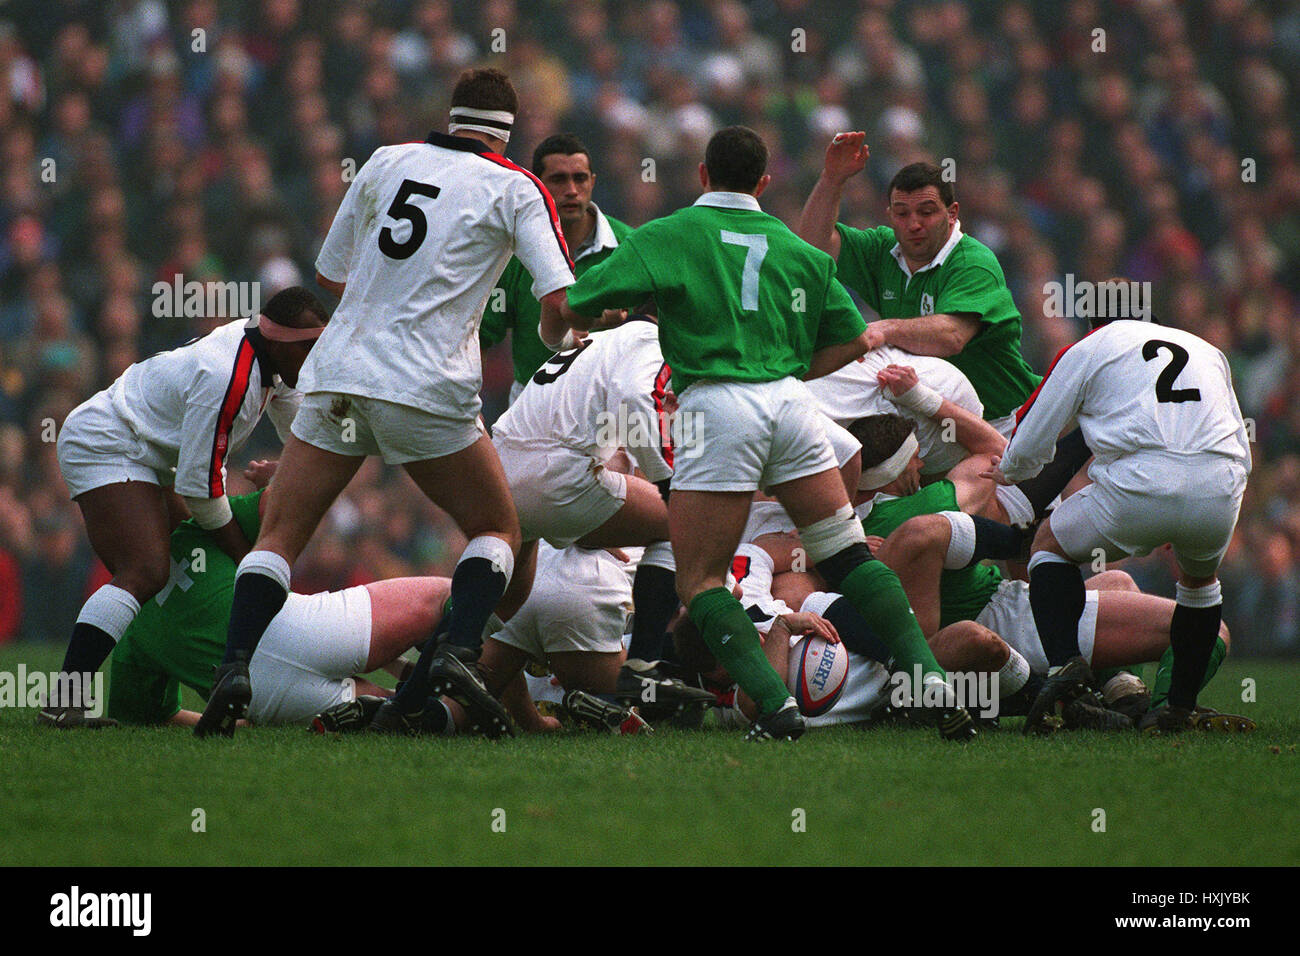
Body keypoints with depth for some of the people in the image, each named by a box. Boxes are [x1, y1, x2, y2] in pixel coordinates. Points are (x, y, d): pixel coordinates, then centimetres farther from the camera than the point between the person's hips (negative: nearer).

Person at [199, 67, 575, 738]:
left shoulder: (385, 162, 12)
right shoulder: (515, 190, 2)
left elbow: (330, 273, 19)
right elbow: (561, 299, -6)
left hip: (337, 374, 3)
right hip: (427, 392, -3)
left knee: (278, 536, 10)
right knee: (496, 531, 14)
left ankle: (236, 666, -12)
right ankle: (456, 653, -10)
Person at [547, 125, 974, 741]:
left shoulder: (667, 237, 7)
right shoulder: (797, 250, 20)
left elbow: (573, 305, 4)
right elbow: (851, 339, 25)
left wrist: (555, 334, 25)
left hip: (718, 410, -4)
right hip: (792, 403, 4)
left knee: (698, 581, 2)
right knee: (848, 556, 12)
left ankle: (775, 704, -16)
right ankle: (928, 674, -2)